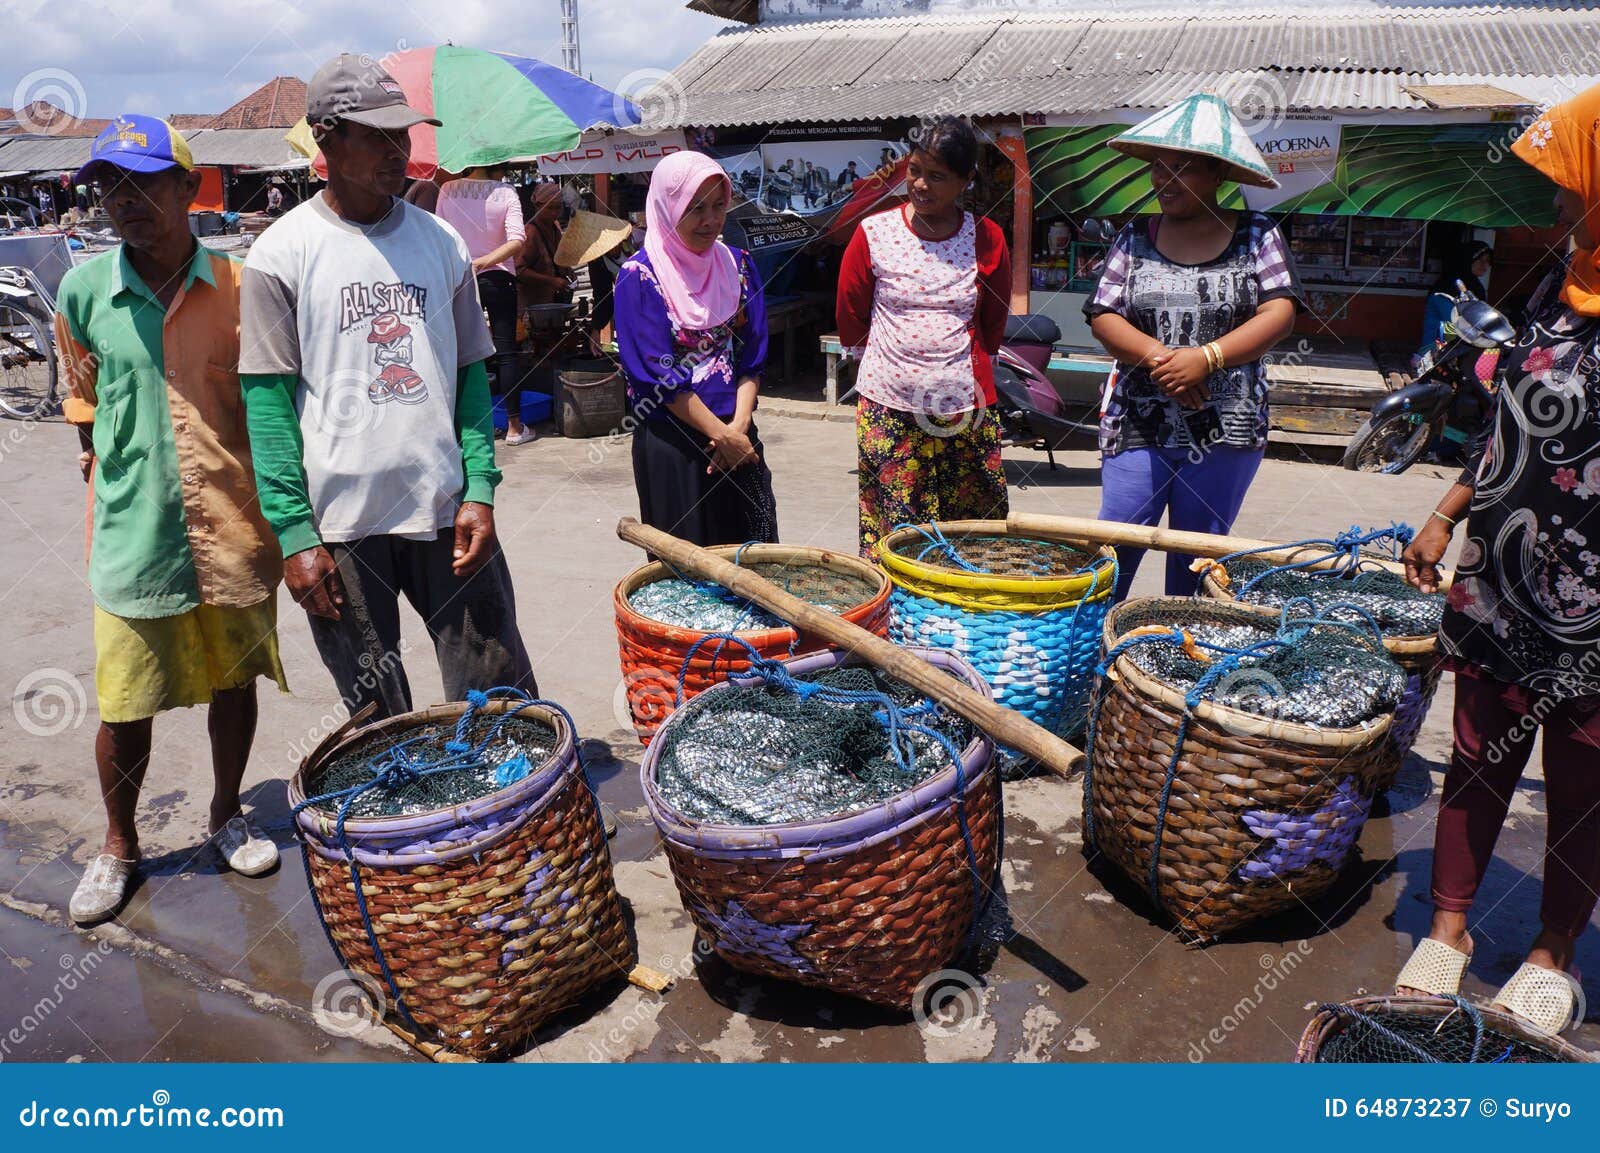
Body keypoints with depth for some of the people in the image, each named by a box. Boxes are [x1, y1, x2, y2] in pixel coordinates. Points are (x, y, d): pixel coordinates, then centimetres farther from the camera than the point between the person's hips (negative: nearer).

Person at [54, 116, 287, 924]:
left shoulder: (239, 287, -4)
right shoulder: (83, 292, -1)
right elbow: (86, 409, 14)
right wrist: (114, 484, 11)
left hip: (234, 529, 0)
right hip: (134, 533, 0)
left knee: (235, 680, 14)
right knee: (125, 703, 8)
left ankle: (227, 813, 36)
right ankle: (118, 845, 31)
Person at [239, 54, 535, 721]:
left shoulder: (441, 241, 7)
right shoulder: (281, 253, -2)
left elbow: (469, 372, 9)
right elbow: (267, 397, -4)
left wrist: (480, 491, -2)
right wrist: (292, 533, -10)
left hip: (447, 514, 2)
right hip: (340, 524, -2)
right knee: (379, 719, 10)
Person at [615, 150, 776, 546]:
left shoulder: (737, 266, 7)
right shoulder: (640, 276, -8)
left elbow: (751, 358, 5)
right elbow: (660, 375, -13)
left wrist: (739, 426, -9)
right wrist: (721, 435, -14)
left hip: (737, 436, 5)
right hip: (671, 442, -4)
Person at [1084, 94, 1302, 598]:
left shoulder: (1256, 235, 3)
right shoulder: (1135, 237, 8)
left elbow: (1279, 315, -7)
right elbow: (1103, 316, 1)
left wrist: (1205, 357, -20)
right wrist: (1156, 356, -17)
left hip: (1226, 428, 0)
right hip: (1138, 426, 1)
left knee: (1197, 561, 9)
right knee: (1114, 547, -5)